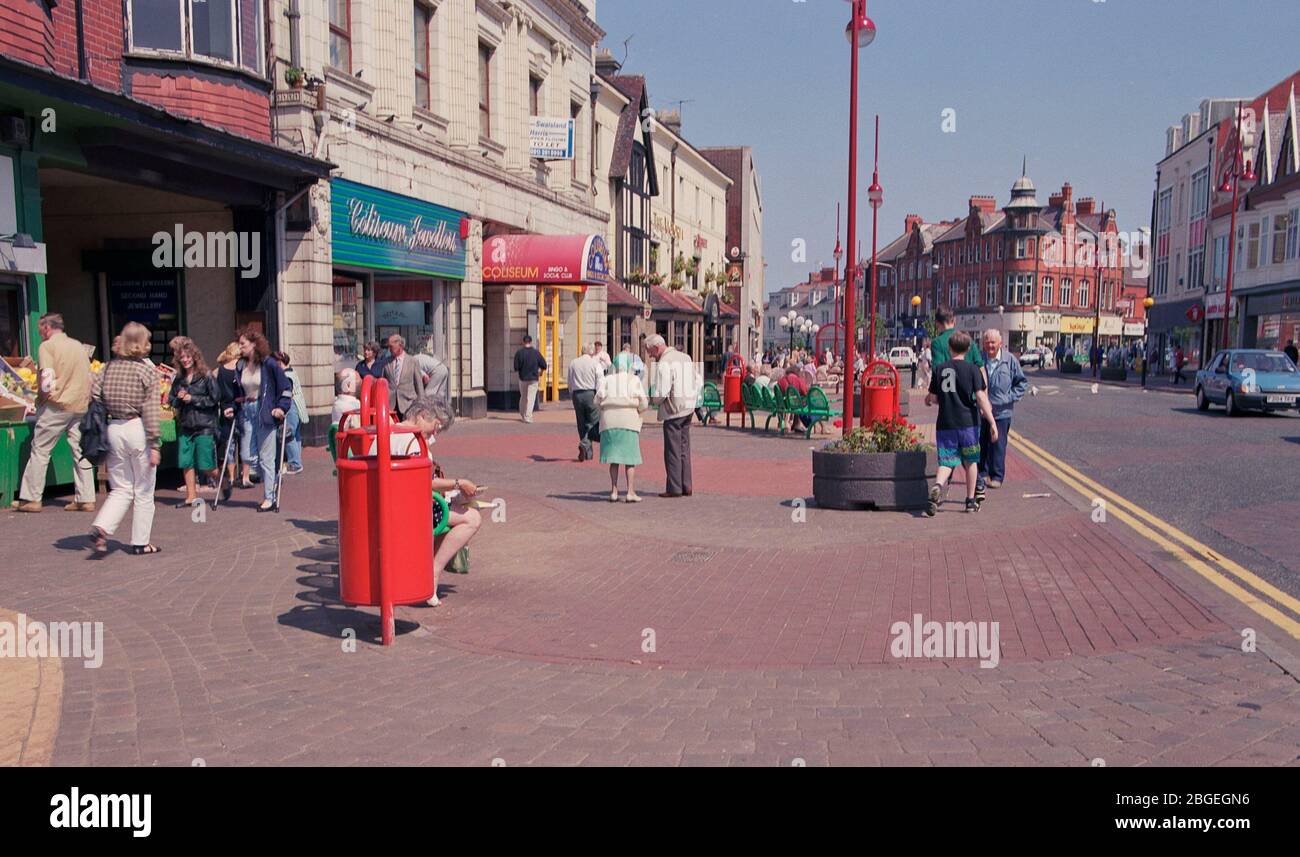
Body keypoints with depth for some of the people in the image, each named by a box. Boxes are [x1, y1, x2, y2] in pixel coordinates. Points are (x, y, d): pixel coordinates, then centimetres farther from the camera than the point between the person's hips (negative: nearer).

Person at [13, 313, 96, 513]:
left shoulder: (47, 346, -5)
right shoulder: (79, 346, 13)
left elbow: (47, 378, -17)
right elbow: (89, 377, 14)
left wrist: (42, 396, -2)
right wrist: (85, 399, 17)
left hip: (56, 406, -5)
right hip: (81, 406, 6)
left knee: (40, 451, 4)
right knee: (81, 452, 6)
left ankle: (31, 498, 7)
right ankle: (86, 499, 6)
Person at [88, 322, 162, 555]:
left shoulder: (108, 366, 7)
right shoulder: (147, 369, -6)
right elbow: (151, 410, -11)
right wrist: (155, 444, -9)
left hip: (113, 430, 4)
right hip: (138, 430, -4)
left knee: (121, 489, 15)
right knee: (143, 491, 9)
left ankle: (101, 528, -8)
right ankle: (140, 542, 15)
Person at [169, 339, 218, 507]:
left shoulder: (206, 376, -6)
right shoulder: (178, 379, 9)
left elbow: (214, 399, -8)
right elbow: (171, 401, 15)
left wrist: (192, 399, -11)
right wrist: (179, 399, -6)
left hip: (204, 426, -5)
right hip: (185, 426, 5)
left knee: (205, 466, -3)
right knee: (186, 463, 5)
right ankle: (191, 496, 16)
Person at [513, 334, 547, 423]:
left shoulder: (519, 352, -5)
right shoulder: (536, 352, -4)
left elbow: (516, 367, -9)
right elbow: (544, 365, -2)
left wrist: (517, 371, 12)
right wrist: (540, 371, 18)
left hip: (522, 378, 1)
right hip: (533, 379, -1)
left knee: (523, 397, 18)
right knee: (531, 398, 0)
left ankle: (522, 415, 26)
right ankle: (528, 417, -7)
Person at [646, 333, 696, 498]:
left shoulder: (663, 364, -16)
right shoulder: (686, 357, 11)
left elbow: (661, 393, -20)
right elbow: (696, 384, 15)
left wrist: (654, 400, -1)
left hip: (673, 411, -8)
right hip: (688, 408, 8)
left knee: (673, 450, -1)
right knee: (684, 449, 13)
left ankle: (674, 488, 2)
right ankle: (686, 486, 15)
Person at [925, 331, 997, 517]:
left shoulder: (939, 368, 4)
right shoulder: (972, 369, -4)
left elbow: (933, 398, 6)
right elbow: (981, 397, -10)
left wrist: (929, 399, 30)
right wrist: (992, 422, -9)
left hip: (945, 423, 2)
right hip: (968, 422, -1)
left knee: (946, 463, 3)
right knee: (971, 461, 15)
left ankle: (937, 486, -27)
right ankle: (971, 501, 22)